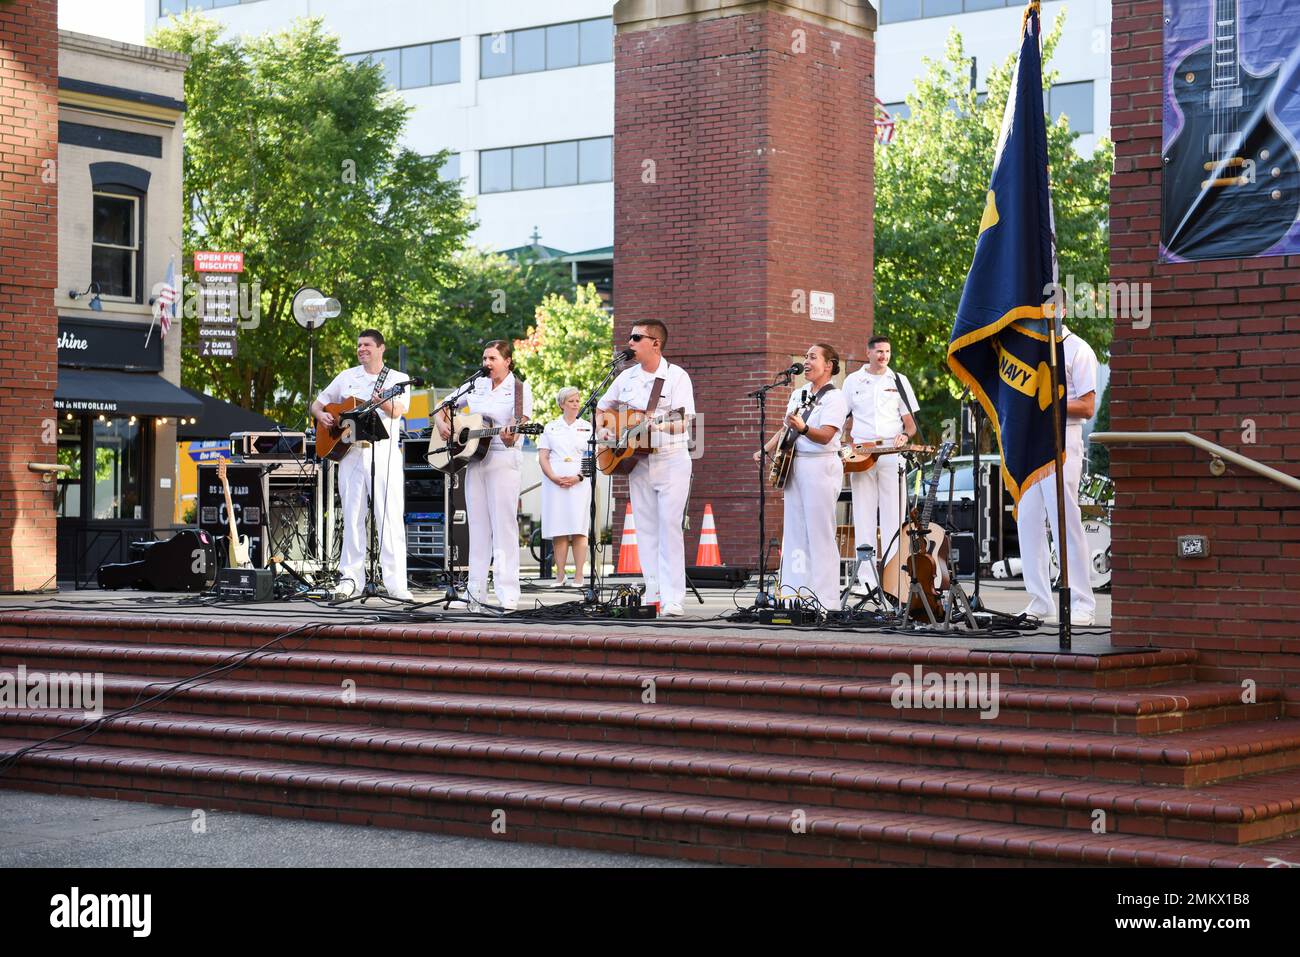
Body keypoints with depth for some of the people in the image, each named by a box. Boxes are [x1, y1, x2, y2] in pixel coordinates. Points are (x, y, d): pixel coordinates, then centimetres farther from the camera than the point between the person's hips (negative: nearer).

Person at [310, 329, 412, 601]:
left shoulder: (398, 379, 5)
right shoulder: (346, 377, 15)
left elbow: (400, 410, -13)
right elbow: (317, 404, 22)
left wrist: (384, 404, -35)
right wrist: (321, 415, -1)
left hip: (384, 452, -3)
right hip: (350, 452, 3)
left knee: (390, 517, -7)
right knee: (352, 516, 6)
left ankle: (396, 584, -7)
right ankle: (351, 578, 12)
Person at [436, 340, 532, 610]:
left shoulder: (520, 389, 0)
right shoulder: (476, 385, 14)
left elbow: (520, 424, -11)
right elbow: (444, 407, 21)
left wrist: (510, 438, -32)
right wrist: (442, 423, 0)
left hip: (503, 459, -6)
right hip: (473, 458, 6)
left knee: (503, 526, -9)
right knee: (477, 526, 7)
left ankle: (508, 595, -9)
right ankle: (476, 592, 11)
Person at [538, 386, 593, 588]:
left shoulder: (587, 427, 12)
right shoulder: (551, 428, 14)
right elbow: (542, 457, 7)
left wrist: (577, 477, -11)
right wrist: (555, 478, -9)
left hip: (579, 484, -1)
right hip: (554, 484, 1)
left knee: (578, 530, -7)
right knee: (558, 531, -2)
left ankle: (578, 577, -8)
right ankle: (560, 576, 1)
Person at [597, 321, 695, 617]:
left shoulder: (677, 376, -8)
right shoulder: (627, 377, 9)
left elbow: (683, 423, -16)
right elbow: (602, 407, 22)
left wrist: (660, 425, -33)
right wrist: (602, 428, 3)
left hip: (671, 461, -6)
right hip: (637, 461, 6)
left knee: (669, 528, -10)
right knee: (646, 529, 6)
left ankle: (672, 600, -11)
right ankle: (653, 594, 10)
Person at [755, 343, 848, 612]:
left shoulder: (834, 398, -6)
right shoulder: (798, 395, 18)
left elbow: (825, 436, -19)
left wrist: (802, 428, -36)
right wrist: (765, 450, 10)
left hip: (821, 468, -8)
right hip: (794, 466, 8)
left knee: (820, 535, -9)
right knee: (795, 533, 6)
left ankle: (825, 602, -8)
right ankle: (794, 593, 8)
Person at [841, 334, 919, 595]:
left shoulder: (899, 381, 12)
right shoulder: (852, 381, 12)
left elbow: (910, 423, 12)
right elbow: (845, 422, 14)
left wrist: (905, 435, -10)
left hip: (891, 452, 0)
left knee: (893, 515, -5)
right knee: (864, 516, -2)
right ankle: (867, 579, -2)